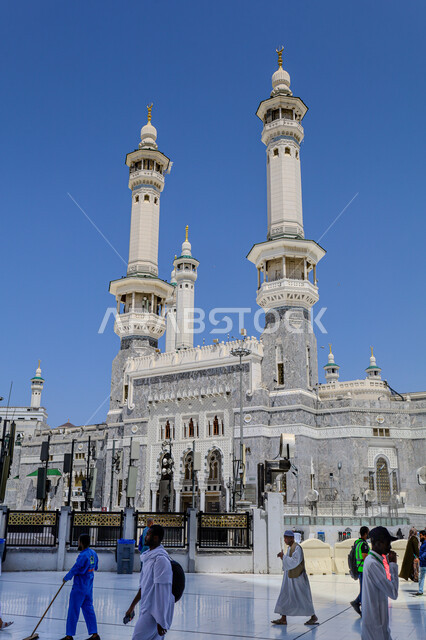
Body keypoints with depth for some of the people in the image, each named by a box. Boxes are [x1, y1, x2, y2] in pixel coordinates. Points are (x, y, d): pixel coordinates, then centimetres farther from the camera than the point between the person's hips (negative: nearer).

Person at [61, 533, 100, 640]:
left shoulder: (83, 556, -23)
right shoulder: (93, 553, 3)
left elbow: (74, 570, -16)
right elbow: (95, 568, 15)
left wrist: (66, 578, 0)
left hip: (79, 588, -8)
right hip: (89, 588, 8)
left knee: (73, 611, 4)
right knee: (89, 610, 13)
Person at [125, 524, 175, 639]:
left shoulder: (160, 559, -19)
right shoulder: (149, 557, 12)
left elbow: (162, 592, -21)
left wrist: (160, 621, -20)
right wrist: (132, 606, 25)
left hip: (154, 612, -9)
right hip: (146, 609, 9)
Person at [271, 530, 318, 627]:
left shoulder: (297, 548, -17)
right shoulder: (290, 548, 11)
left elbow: (295, 561, -25)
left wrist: (284, 556, -21)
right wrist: (282, 557, 0)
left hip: (297, 577, -9)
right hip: (290, 576, 9)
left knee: (303, 597, 1)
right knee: (285, 596, 6)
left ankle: (313, 617, 16)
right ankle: (283, 619, 9)